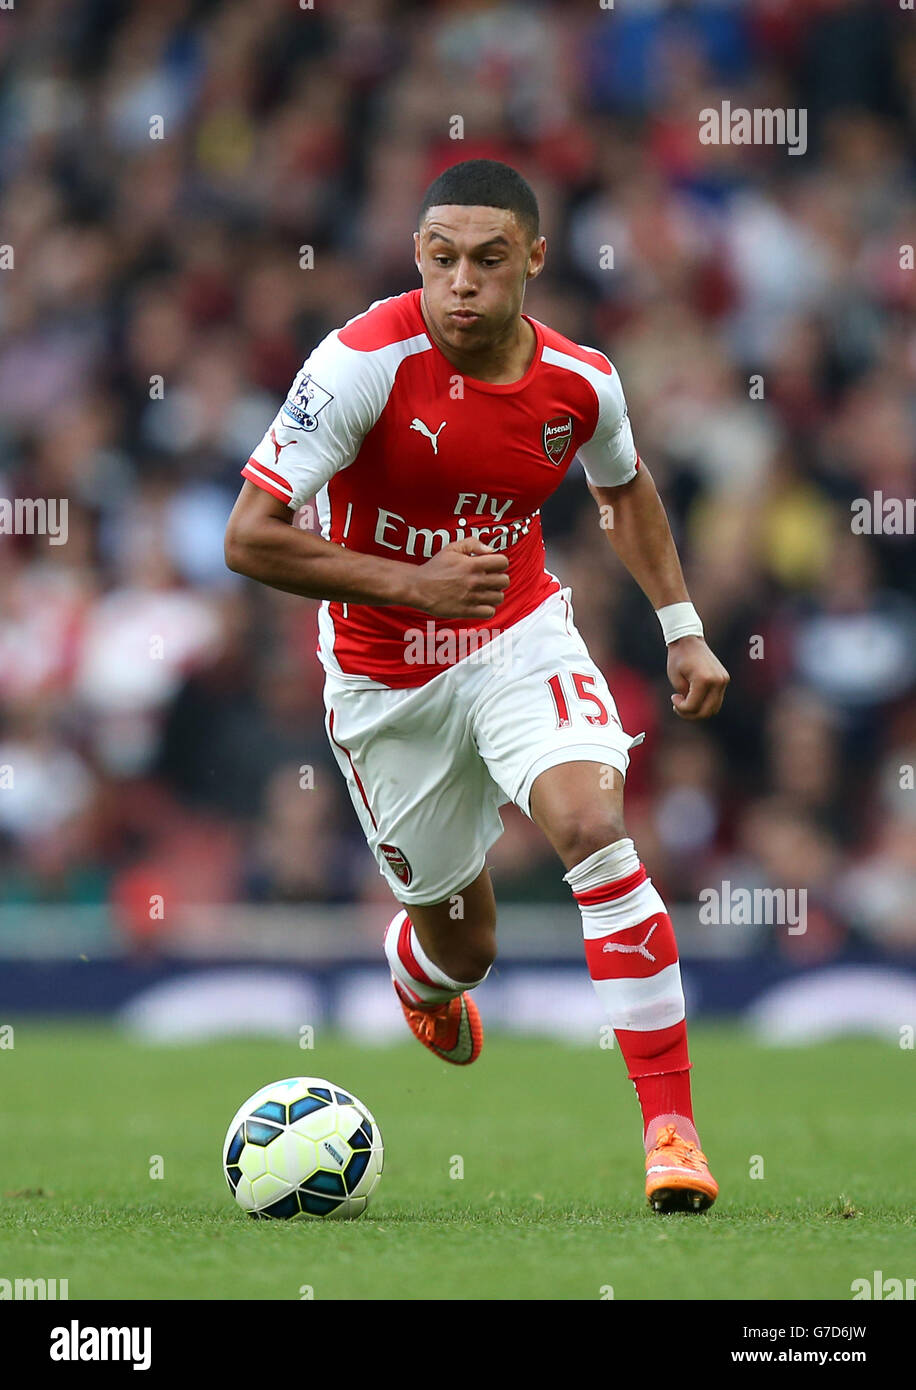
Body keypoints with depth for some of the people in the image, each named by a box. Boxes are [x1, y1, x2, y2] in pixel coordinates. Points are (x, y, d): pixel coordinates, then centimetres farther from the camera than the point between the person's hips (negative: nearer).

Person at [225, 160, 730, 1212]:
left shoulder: (582, 383, -11)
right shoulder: (364, 364, -24)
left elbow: (623, 484, 15)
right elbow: (250, 539, -23)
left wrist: (681, 627, 11)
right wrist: (406, 585, -29)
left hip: (520, 639, 1)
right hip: (384, 678, -1)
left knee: (592, 824, -27)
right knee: (462, 941, 9)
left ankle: (670, 1125, -22)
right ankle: (417, 976, 53)